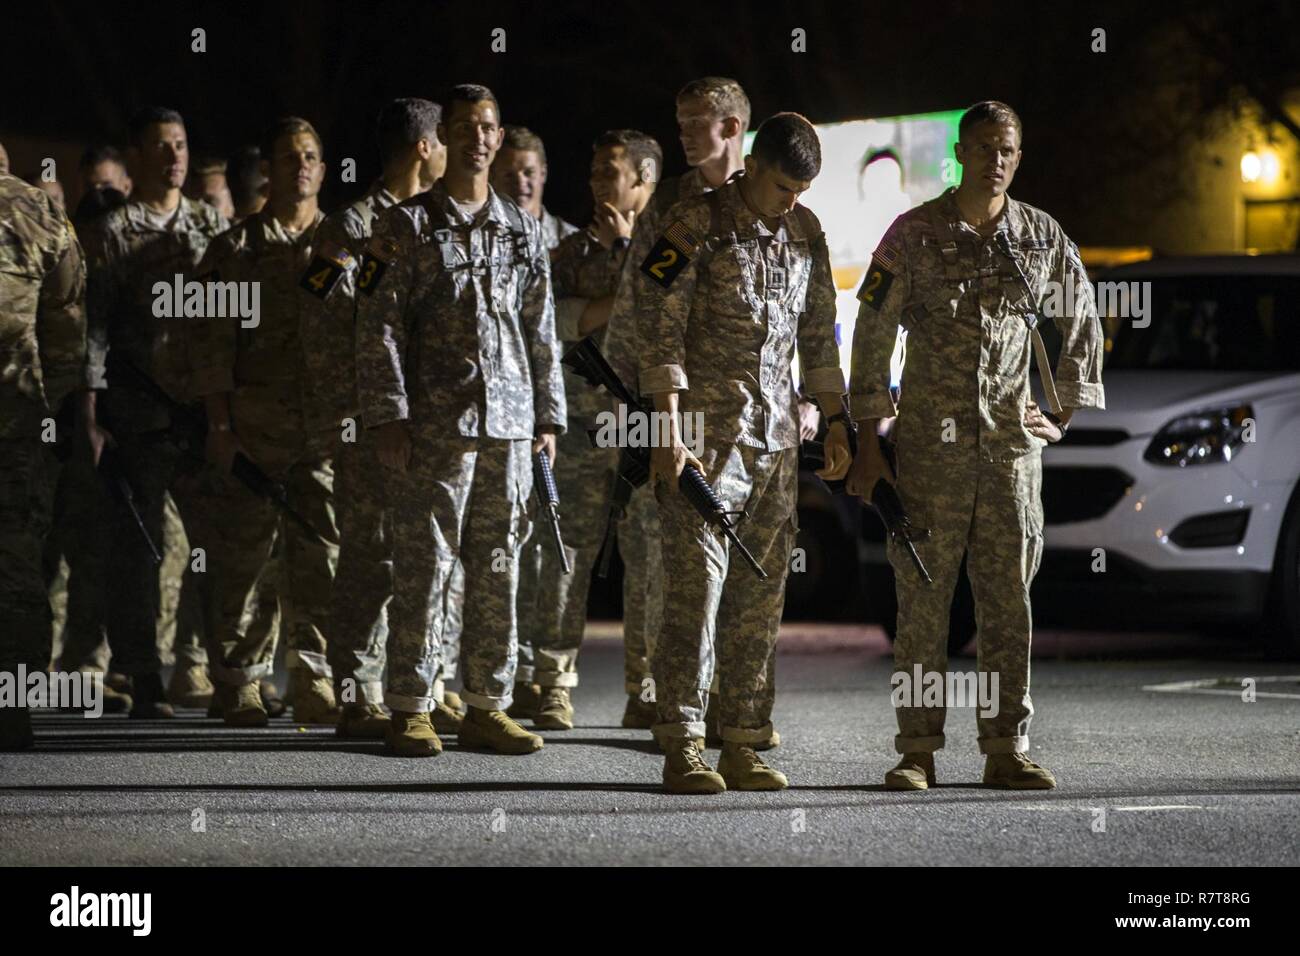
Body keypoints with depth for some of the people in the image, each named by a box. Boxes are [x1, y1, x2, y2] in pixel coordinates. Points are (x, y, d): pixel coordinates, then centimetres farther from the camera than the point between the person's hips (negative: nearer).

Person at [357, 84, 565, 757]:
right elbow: (379, 325, -3)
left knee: (498, 569, 5)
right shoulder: (408, 225, 2)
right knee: (424, 567, -4)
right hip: (434, 422, -4)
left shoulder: (522, 230, 15)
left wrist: (547, 418, 12)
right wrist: (388, 416, -10)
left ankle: (487, 706, 11)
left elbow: (541, 331, 17)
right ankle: (410, 708, 0)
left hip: (509, 423, 4)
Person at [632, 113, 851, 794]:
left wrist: (836, 420, 17)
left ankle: (743, 746, 10)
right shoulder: (694, 227, -7)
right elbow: (659, 334, -11)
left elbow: (819, 335, 21)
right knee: (697, 588, -8)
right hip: (706, 433, -6)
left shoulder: (805, 234, 12)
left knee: (760, 596, 5)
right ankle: (682, 748, -7)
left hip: (777, 435, 6)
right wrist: (669, 434, -17)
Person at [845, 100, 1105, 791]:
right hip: (931, 442, -3)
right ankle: (918, 752, 4)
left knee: (1008, 601, 2)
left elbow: (1083, 324, 19)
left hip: (1012, 442, 3)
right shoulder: (914, 234, -2)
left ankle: (1006, 751, 7)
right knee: (923, 601, -1)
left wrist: (1065, 411, 12)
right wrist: (868, 441, -5)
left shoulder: (1043, 237, 6)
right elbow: (872, 335, -2)